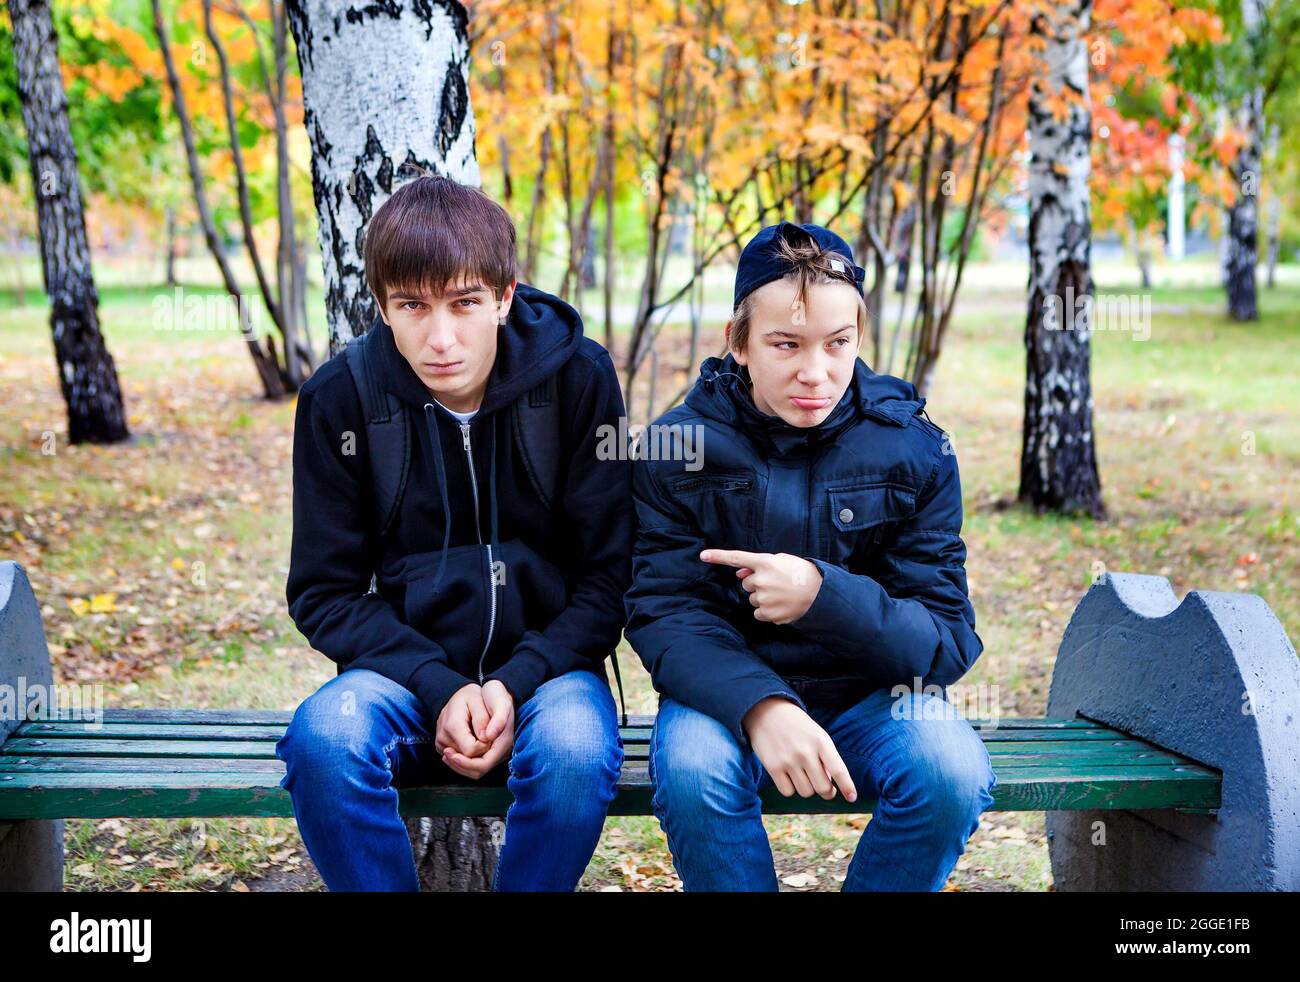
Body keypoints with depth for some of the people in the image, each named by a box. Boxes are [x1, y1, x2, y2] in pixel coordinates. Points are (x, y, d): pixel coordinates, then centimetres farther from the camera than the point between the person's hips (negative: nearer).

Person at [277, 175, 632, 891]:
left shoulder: (578, 377, -7)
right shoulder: (339, 399, -4)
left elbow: (608, 575, -3)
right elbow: (324, 591, -1)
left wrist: (516, 684, -17)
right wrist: (438, 688, -16)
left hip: (544, 664, 0)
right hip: (406, 667, 1)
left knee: (575, 751, -34)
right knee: (324, 737, -32)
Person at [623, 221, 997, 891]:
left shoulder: (914, 450, -4)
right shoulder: (679, 447, -4)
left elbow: (946, 643, -8)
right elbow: (664, 614, -10)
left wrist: (823, 595, -27)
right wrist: (761, 706, -31)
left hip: (871, 696, 1)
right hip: (729, 689, -1)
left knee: (953, 773, -29)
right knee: (691, 769, -33)